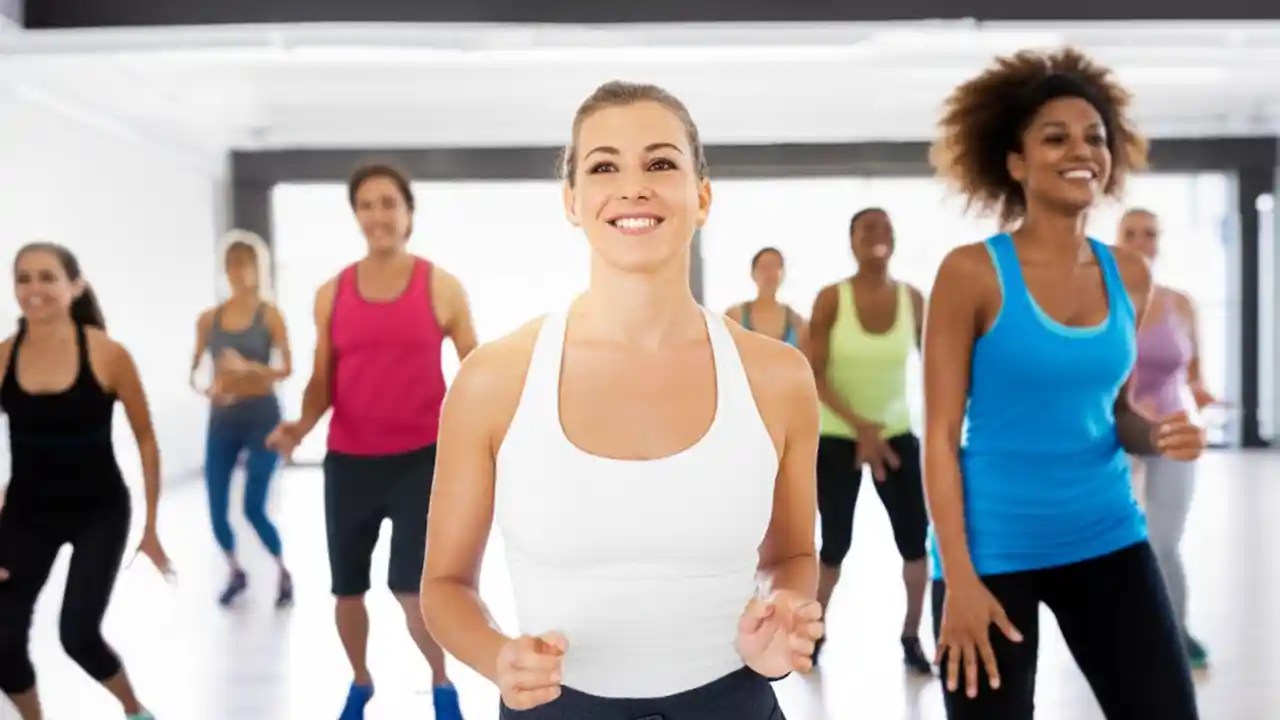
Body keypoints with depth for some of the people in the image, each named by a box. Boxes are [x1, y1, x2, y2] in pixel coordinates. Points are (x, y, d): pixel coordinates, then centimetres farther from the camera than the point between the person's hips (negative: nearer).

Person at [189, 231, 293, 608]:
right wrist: (206, 388, -15)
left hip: (262, 416, -3)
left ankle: (283, 573, 17)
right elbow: (195, 370, 6)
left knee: (253, 508, -8)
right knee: (216, 508, 3)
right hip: (222, 419, 3)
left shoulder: (269, 314, -4)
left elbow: (286, 368, -12)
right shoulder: (209, 318, 5)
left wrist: (250, 368, -28)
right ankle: (236, 572, 29)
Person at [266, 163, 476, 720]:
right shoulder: (331, 293, 4)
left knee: (412, 589, -13)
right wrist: (302, 425, -13)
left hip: (422, 457, -3)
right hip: (349, 460, 3)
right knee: (347, 590, 13)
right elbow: (322, 380, 7)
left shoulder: (441, 286, -3)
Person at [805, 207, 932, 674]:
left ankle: (911, 639, 17)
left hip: (896, 433, 2)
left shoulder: (911, 298, -3)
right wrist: (859, 425, -22)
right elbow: (814, 376, -12)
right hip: (837, 438, -2)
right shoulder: (831, 299, -10)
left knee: (916, 537, -3)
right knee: (835, 543, 2)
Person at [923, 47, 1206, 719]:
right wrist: (958, 578, -15)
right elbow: (940, 434, -11)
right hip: (994, 547, -5)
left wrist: (1155, 435, -8)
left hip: (1108, 538, 5)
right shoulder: (971, 272, -11)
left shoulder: (1129, 275, 4)